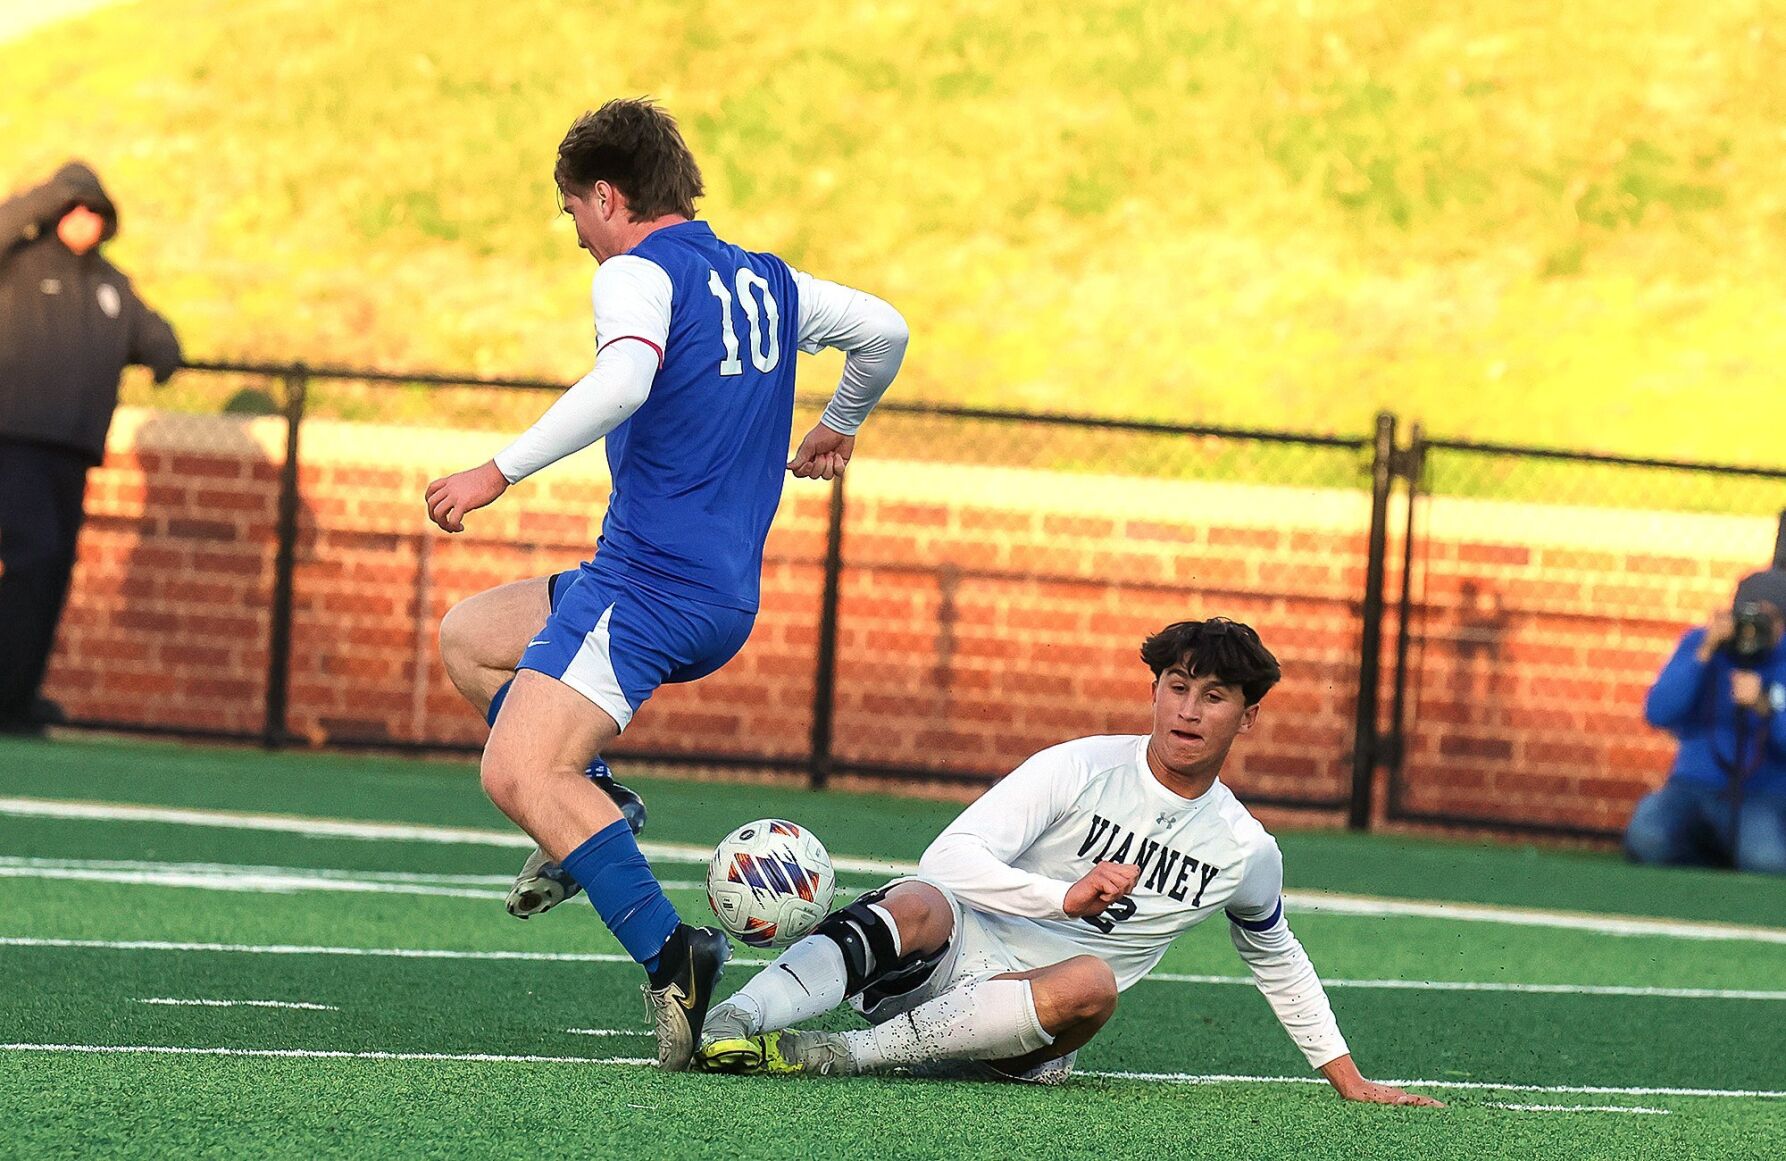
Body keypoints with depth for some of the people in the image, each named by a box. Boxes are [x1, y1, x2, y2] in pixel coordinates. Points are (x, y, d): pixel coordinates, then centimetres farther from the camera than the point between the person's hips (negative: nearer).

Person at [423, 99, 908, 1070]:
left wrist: (500, 471, -27)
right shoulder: (767, 283, 17)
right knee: (467, 638, 24)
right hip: (727, 597, 9)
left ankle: (670, 955, -32)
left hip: (649, 584, -9)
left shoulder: (639, 275, -7)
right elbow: (884, 330, 29)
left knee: (516, 779, -20)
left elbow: (623, 381, -27)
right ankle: (587, 800, 12)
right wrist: (838, 427, 46)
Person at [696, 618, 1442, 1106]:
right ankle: (733, 1020, -55)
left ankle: (846, 1055, -39)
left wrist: (1348, 1079, 28)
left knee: (1092, 982, -35)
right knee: (921, 904, -36)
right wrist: (1065, 897, -28)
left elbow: (1279, 962, 28)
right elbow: (949, 857, -13)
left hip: (1028, 1027, 2)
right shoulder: (1080, 769, -3)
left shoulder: (1247, 852, 8)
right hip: (952, 955, -2)